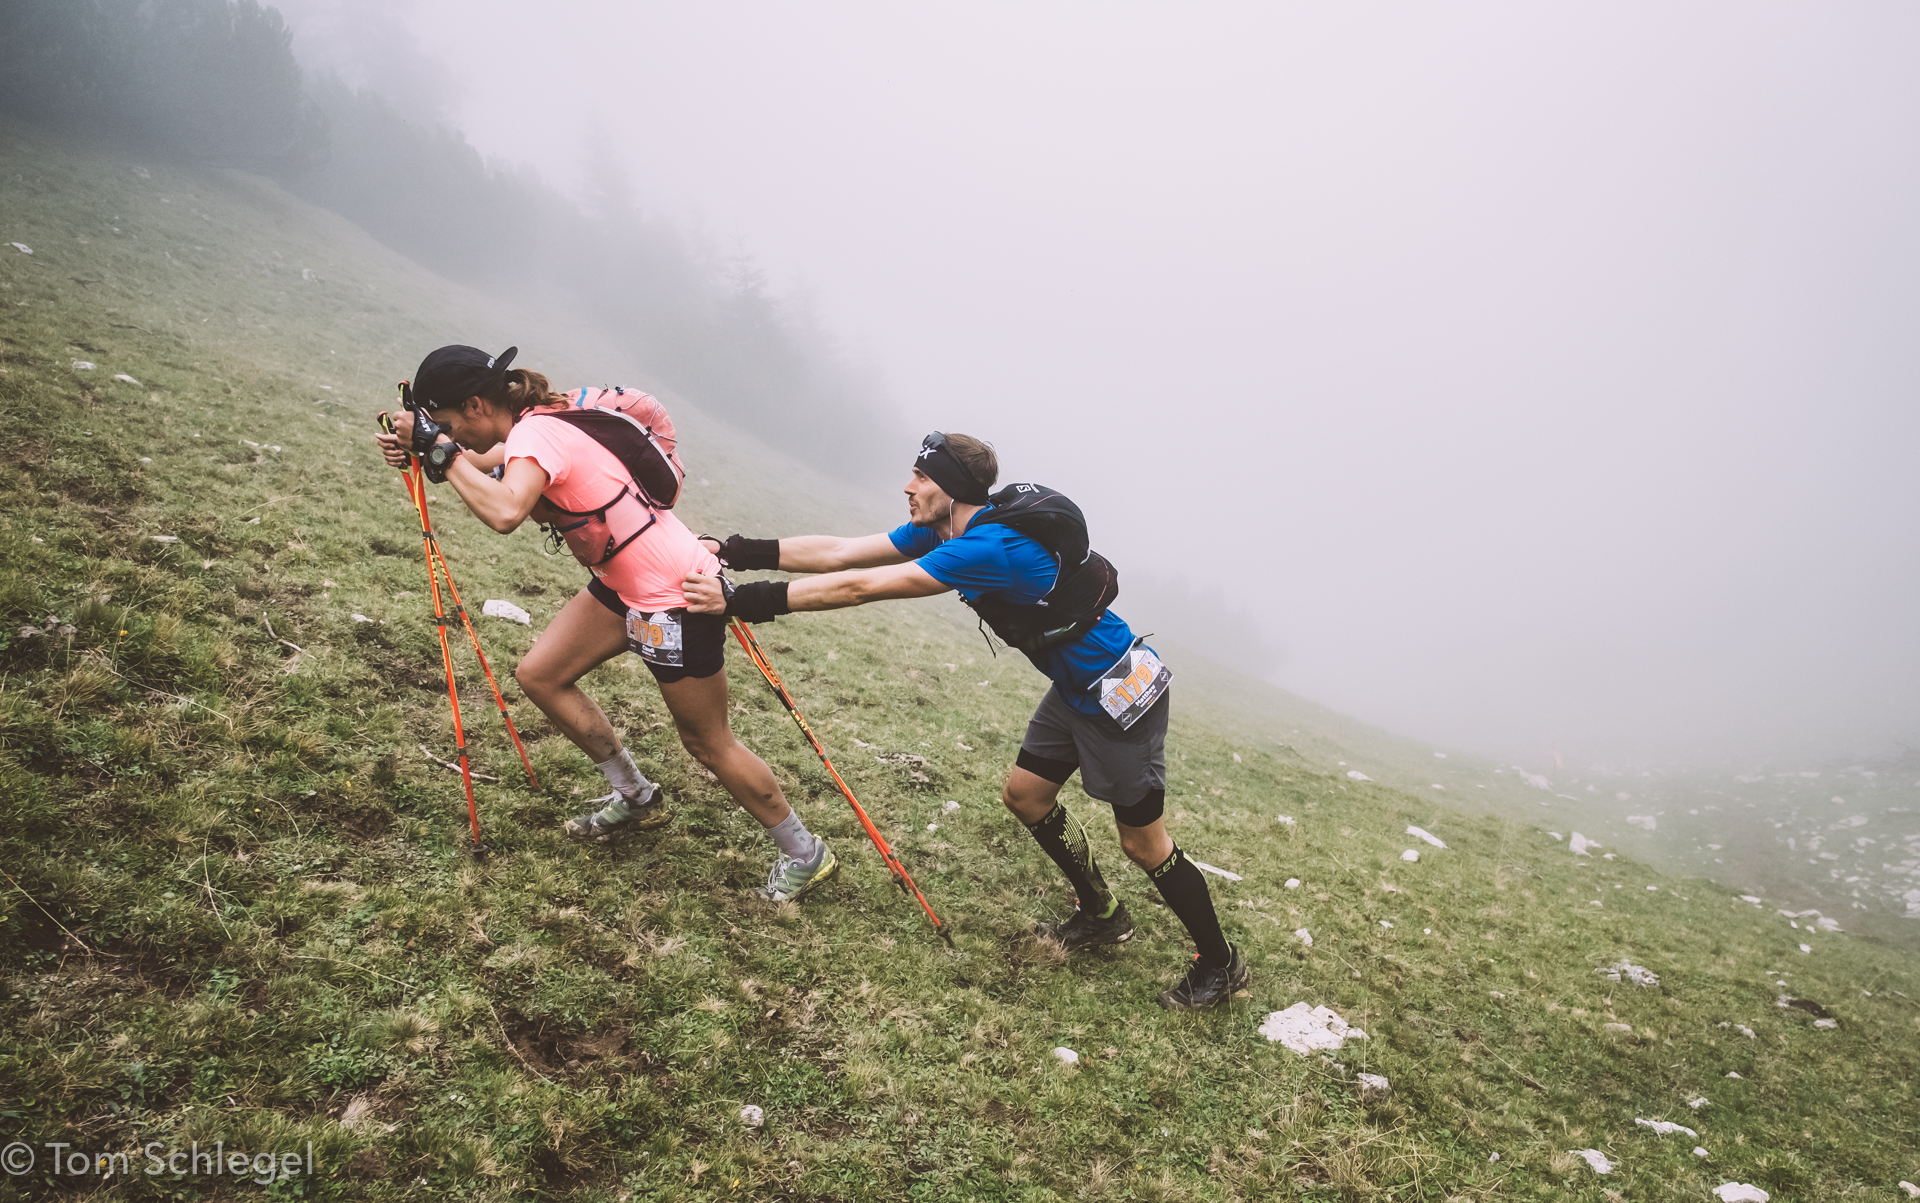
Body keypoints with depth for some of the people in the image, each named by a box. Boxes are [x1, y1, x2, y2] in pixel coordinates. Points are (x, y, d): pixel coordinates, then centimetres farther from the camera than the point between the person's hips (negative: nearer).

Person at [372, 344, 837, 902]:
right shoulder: (542, 419, 4)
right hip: (623, 583, 10)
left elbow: (504, 512, -43)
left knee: (708, 743, 3)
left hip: (676, 598, -10)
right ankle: (637, 798, 28)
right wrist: (416, 447, 1)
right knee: (539, 675, 13)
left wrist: (441, 449, -30)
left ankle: (805, 854, 21)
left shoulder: (536, 434, -23)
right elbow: (482, 468, 18)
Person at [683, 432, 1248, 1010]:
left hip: (1120, 693, -9)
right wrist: (735, 551, -10)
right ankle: (1101, 914, 36)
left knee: (1142, 841, 3)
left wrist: (745, 600, -30)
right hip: (1076, 690, 9)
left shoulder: (990, 545, -31)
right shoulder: (943, 528, -1)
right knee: (1025, 796, 16)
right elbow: (839, 553, -4)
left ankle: (1219, 964, 23)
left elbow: (860, 587, -32)